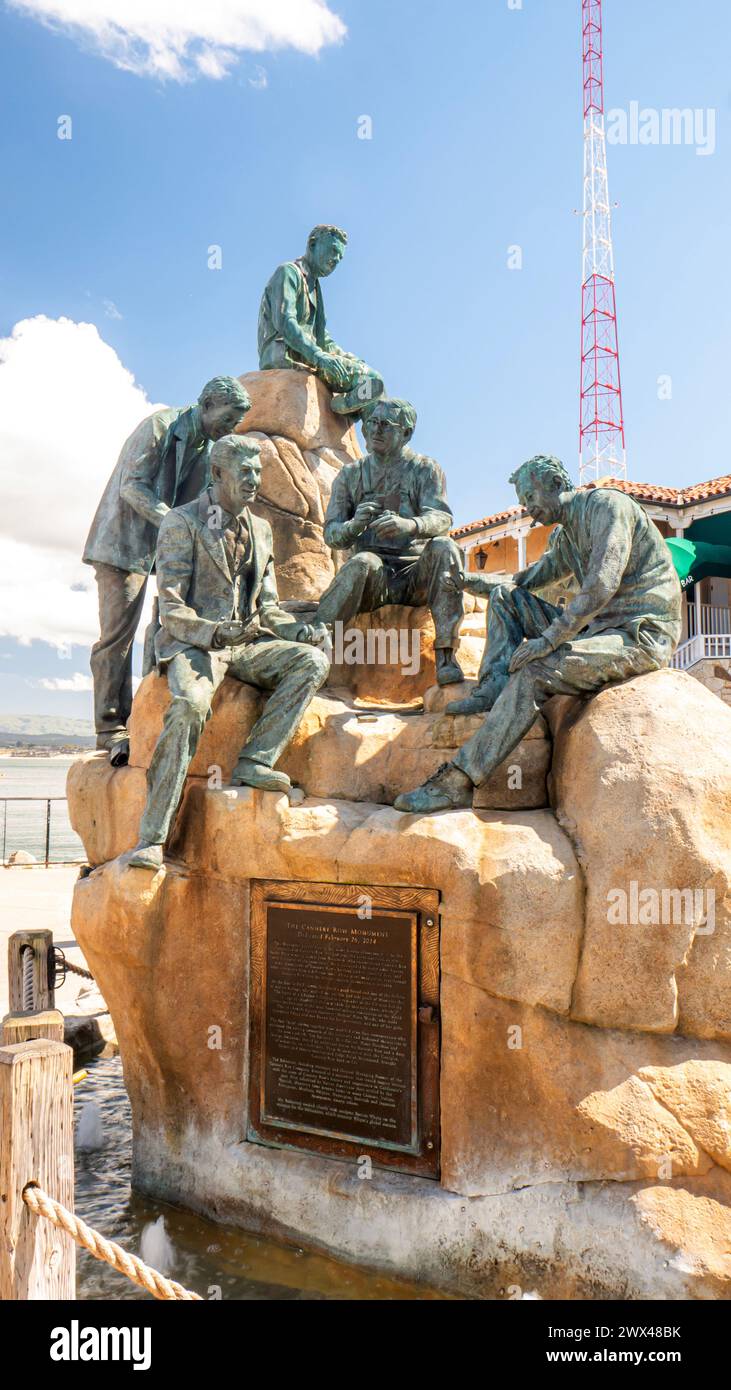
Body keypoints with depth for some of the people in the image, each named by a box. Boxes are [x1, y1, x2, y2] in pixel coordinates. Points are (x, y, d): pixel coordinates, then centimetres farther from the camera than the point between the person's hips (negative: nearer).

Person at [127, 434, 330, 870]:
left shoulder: (261, 529, 19)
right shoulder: (181, 522, 0)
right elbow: (171, 609, -8)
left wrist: (298, 629, -3)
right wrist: (214, 633, -26)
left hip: (246, 644, 6)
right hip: (192, 642, -5)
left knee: (313, 660, -21)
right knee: (191, 703, -36)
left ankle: (254, 761, -24)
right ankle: (151, 839, -30)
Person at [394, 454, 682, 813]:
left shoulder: (606, 503, -11)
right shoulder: (564, 536, 18)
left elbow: (602, 585, -24)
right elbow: (536, 575, 31)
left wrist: (548, 639, -27)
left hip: (642, 633, -9)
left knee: (536, 669, -31)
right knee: (505, 597, 7)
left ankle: (457, 782, -31)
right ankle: (495, 692, -12)